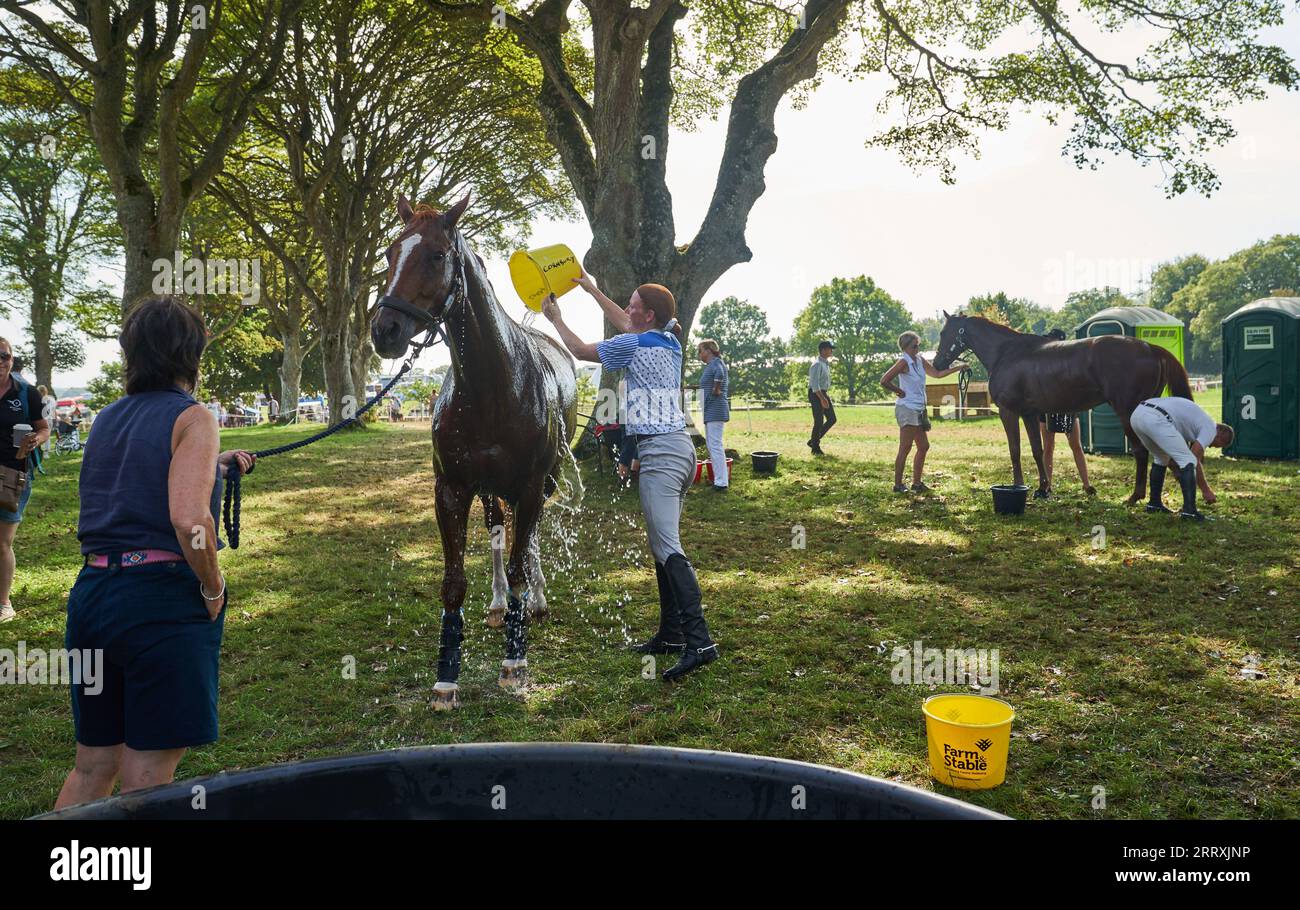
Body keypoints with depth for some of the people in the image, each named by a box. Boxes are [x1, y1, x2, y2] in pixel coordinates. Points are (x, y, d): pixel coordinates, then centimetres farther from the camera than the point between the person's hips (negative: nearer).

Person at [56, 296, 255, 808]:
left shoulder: (107, 419, 12)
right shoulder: (192, 417, -9)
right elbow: (189, 520, -23)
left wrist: (212, 465, 30)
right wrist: (213, 589, -9)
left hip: (90, 593, 7)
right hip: (162, 600, -7)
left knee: (92, 766, 20)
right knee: (145, 782, 5)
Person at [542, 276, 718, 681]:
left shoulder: (633, 345, -7)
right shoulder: (670, 340, 16)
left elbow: (580, 350, 8)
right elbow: (624, 322, 34)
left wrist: (555, 318, 24)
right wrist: (591, 289, 44)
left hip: (658, 451, -9)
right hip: (680, 446, 9)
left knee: (668, 548, -16)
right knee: (663, 545, 13)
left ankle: (699, 641, -24)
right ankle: (671, 634, 17)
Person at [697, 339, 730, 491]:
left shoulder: (716, 362, -12)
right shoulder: (709, 365, 18)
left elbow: (720, 373, -34)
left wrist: (716, 389, -22)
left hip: (715, 410, -11)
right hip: (710, 410, 11)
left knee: (715, 445, -9)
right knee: (712, 445, 15)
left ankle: (721, 483, -7)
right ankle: (721, 478, 22)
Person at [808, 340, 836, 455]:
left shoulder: (826, 363, 13)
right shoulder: (817, 364, -18)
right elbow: (814, 383, -25)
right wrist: (822, 398, -30)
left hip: (824, 393, 10)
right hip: (816, 394, -10)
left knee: (832, 419, 10)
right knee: (819, 422, -5)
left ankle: (813, 441, 19)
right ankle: (815, 448, 8)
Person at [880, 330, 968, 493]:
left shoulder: (920, 360, 10)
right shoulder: (903, 362, -14)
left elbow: (937, 373, 17)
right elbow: (884, 381, -21)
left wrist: (958, 368, 11)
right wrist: (900, 392, -11)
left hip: (919, 410, 9)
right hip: (907, 409, -9)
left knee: (924, 446, 12)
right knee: (905, 448, -8)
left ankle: (916, 482, 20)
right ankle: (898, 484, -2)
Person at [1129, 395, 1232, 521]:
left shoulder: (1199, 421, 37)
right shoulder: (1210, 428, 11)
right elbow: (1195, 461, 4)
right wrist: (1206, 490, 14)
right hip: (1155, 419, -9)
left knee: (1161, 458, 30)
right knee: (1188, 461, 2)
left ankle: (1154, 503, 32)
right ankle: (1189, 510, -1)